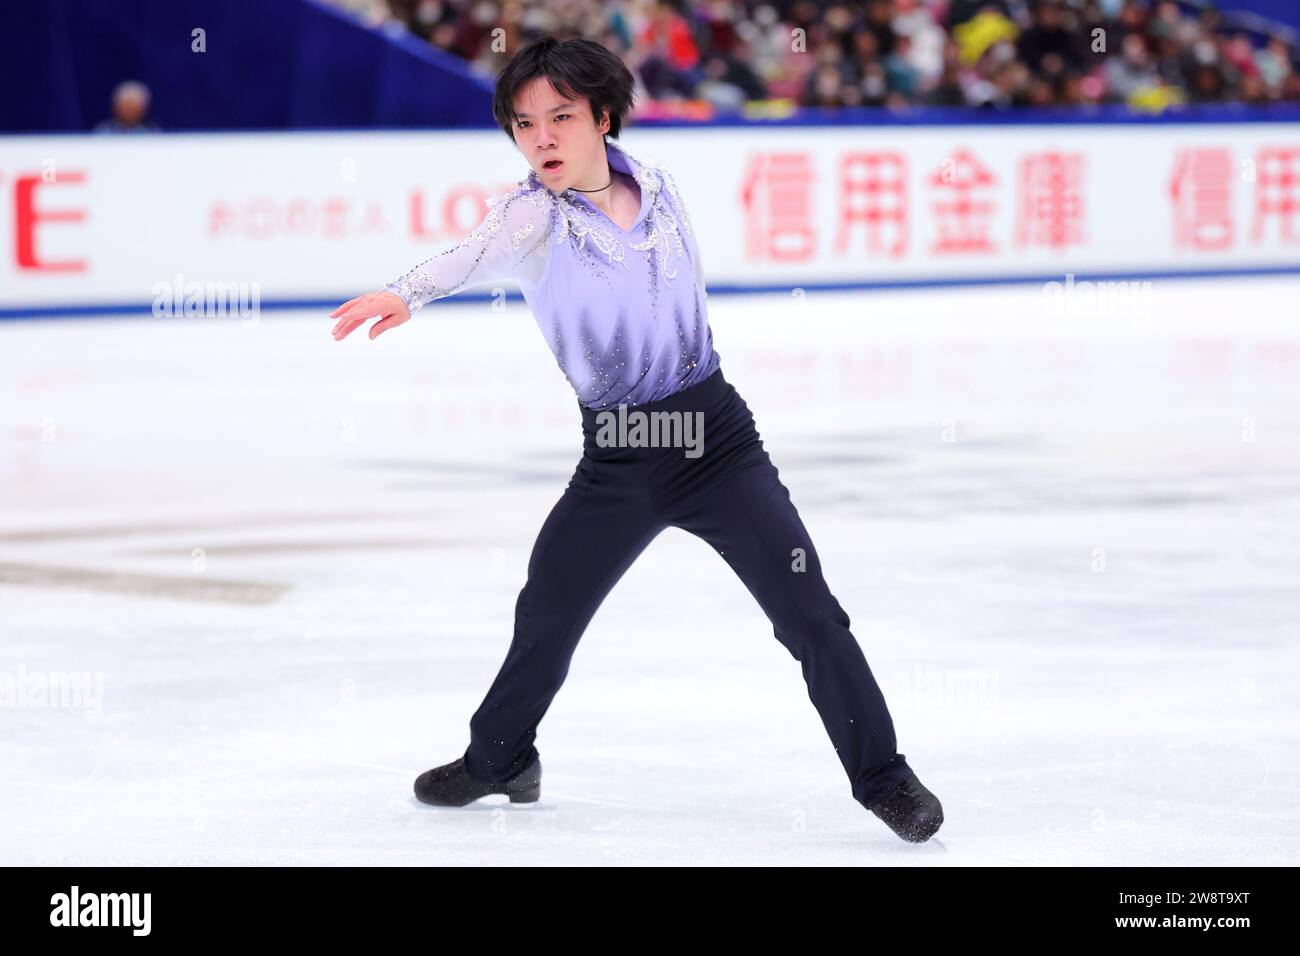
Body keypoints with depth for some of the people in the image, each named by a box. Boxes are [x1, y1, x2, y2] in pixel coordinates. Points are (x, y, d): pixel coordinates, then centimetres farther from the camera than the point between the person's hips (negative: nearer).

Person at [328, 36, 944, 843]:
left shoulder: (658, 187, -2)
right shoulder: (531, 216, -11)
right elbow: (475, 255, -34)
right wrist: (406, 294, -54)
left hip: (716, 435, 0)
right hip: (614, 464, 0)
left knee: (811, 616, -6)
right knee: (545, 617, 10)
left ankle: (884, 780, 6)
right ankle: (501, 759, 37)